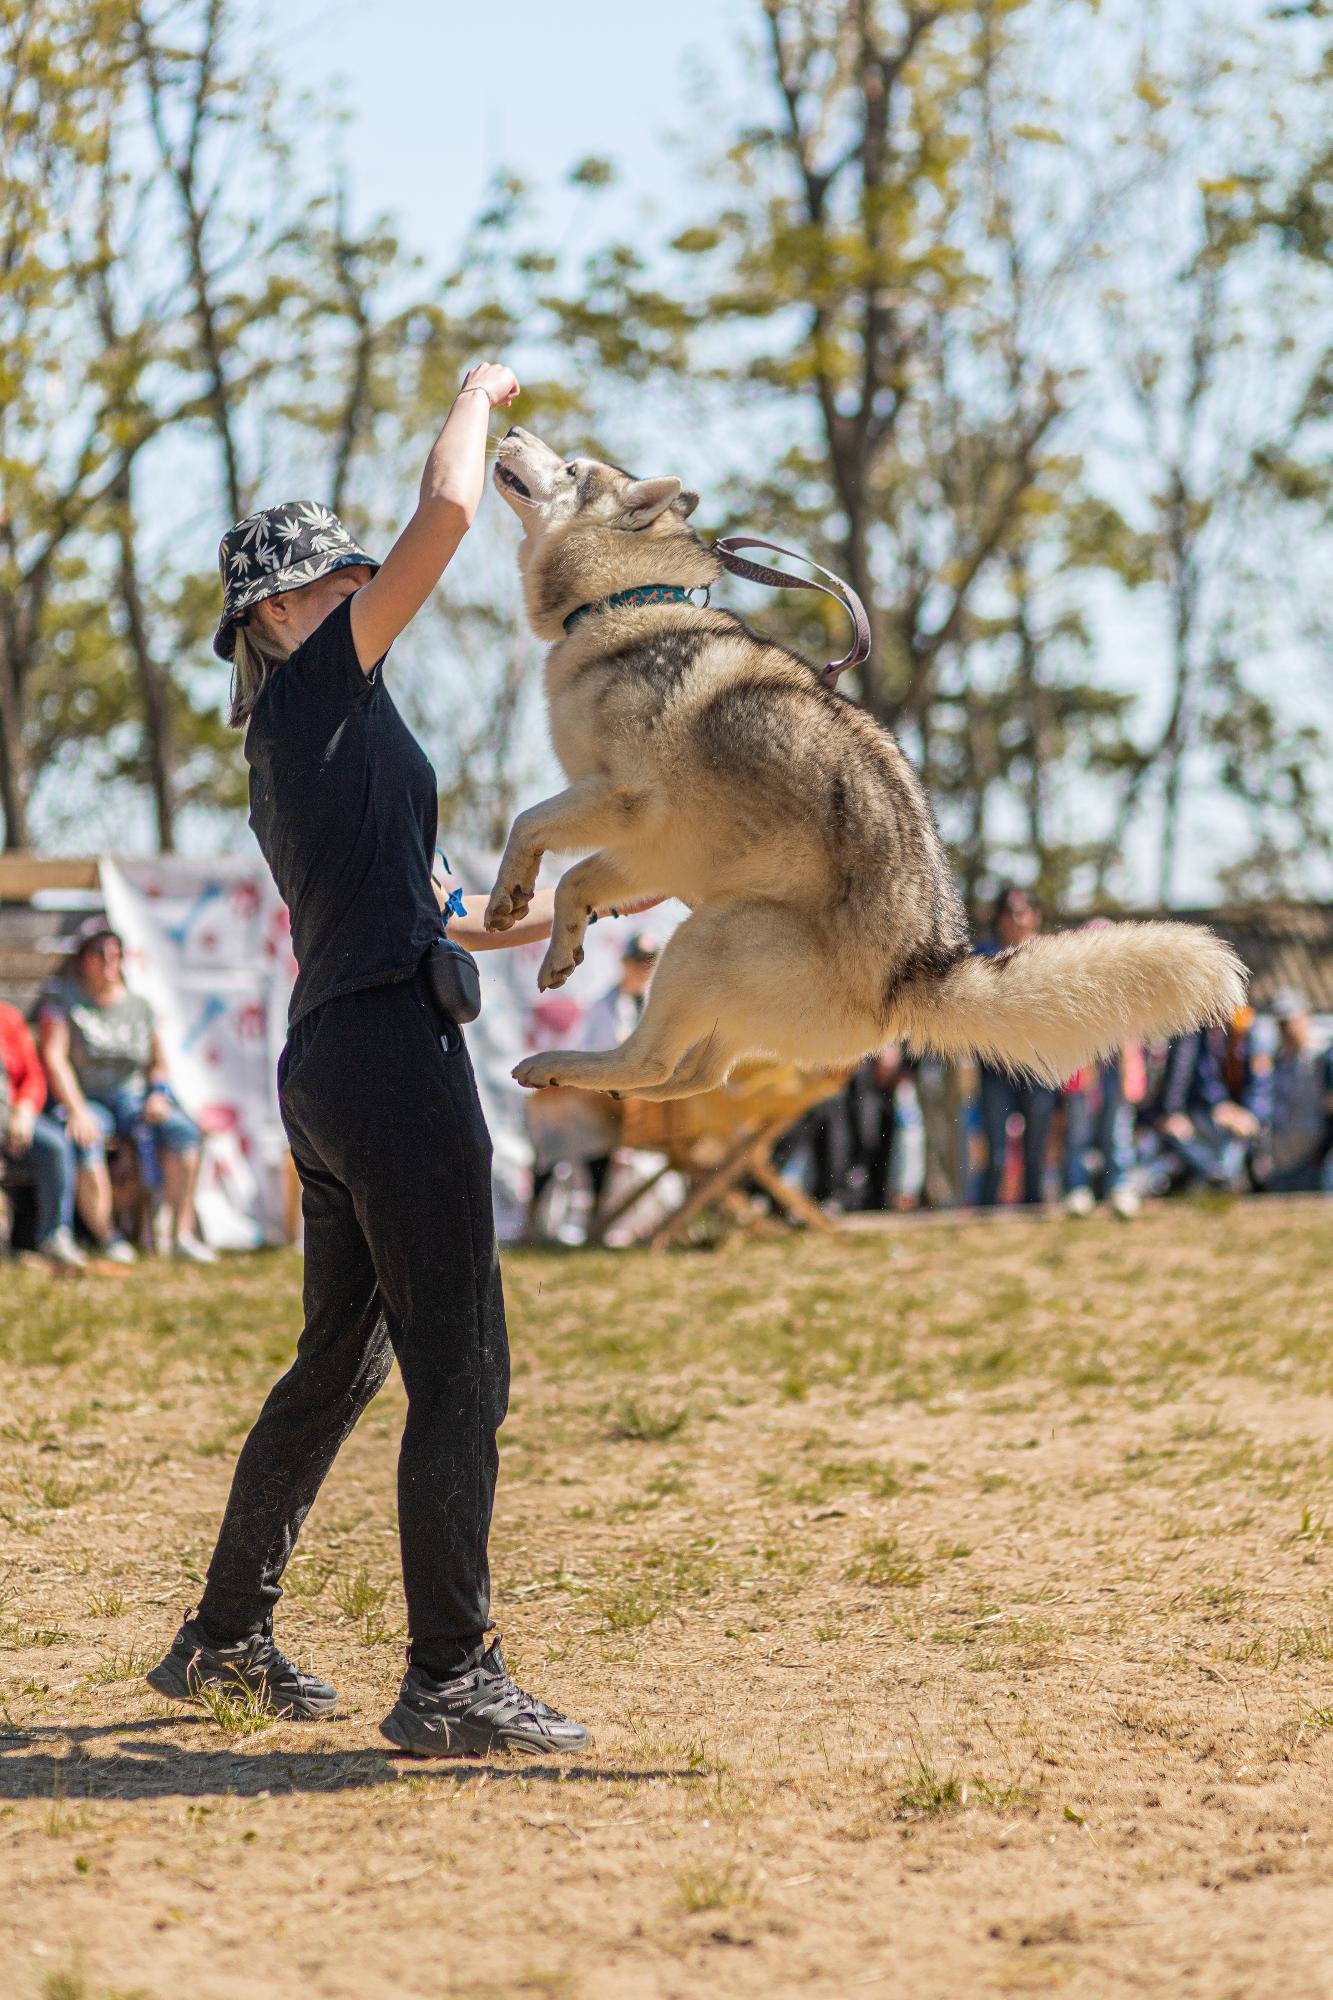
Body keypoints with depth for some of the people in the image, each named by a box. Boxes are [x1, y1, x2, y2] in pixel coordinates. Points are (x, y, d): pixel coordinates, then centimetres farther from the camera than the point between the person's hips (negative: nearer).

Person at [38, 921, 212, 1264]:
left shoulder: (138, 1005, 13)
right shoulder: (61, 998, 1)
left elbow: (158, 1063, 19)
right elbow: (53, 1056, -10)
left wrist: (158, 1094, -3)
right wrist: (76, 1110, -22)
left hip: (132, 1100, 4)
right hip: (83, 1100, -4)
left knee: (182, 1130, -26)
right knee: (85, 1143, -38)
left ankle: (183, 1234, -27)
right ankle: (106, 1237, -30)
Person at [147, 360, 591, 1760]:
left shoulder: (286, 747, 20)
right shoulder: (323, 681, -5)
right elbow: (445, 513, -11)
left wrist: (525, 925, 26)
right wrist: (478, 396, 5)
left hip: (326, 1061, 10)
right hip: (392, 1053, -10)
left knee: (339, 1362, 19)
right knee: (460, 1374, -8)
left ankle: (224, 1639, 27)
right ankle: (451, 1683, -7)